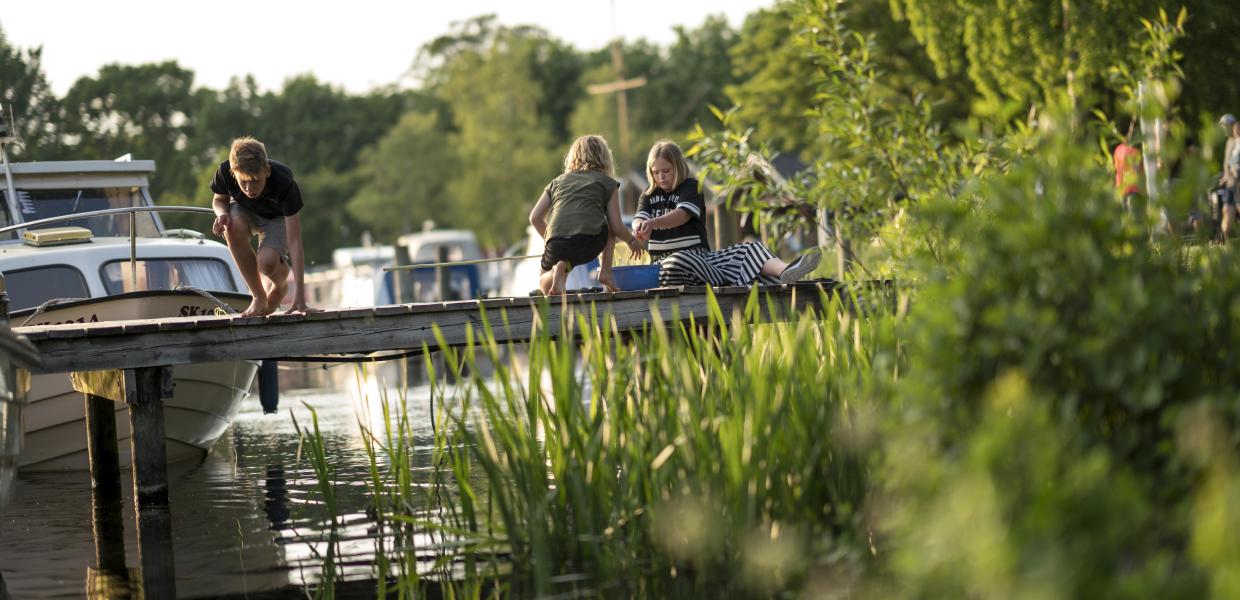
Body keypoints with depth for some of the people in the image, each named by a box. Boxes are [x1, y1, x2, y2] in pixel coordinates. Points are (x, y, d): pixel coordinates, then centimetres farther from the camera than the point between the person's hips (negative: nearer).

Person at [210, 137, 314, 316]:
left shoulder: (285, 184, -38)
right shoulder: (225, 172, -31)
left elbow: (294, 241, -39)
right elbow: (219, 199, -6)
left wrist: (299, 296, -44)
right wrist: (222, 214, -33)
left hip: (276, 218, -2)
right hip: (243, 211, 3)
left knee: (267, 262, -32)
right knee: (234, 226, -36)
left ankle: (279, 285, 9)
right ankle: (258, 298, -18)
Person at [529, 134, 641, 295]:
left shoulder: (558, 182, 26)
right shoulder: (608, 183, 17)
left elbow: (535, 218, 20)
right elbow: (616, 226, 12)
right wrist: (632, 241, 33)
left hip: (556, 246, 1)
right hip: (589, 243, -1)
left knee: (544, 284, 27)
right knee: (610, 225, 32)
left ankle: (559, 268, -8)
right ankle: (605, 271, 21)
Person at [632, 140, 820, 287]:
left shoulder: (690, 188, 6)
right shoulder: (649, 195, 15)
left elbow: (682, 215, -14)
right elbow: (639, 219, -3)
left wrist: (653, 223, -34)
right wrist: (641, 227, -31)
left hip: (701, 256, 1)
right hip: (665, 262, -1)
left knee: (750, 249, -20)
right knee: (679, 260, -41)